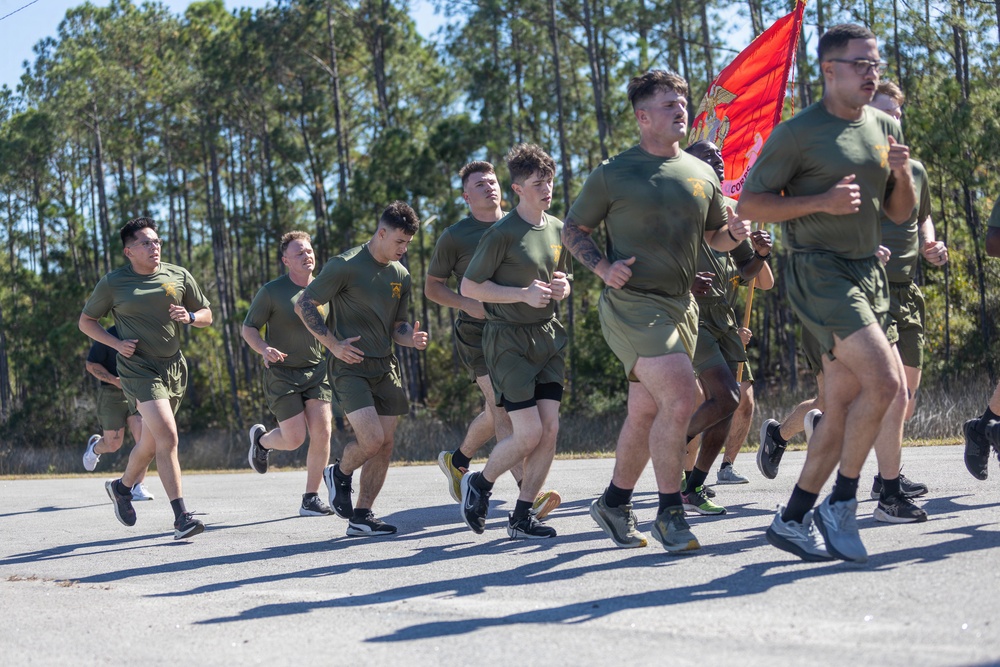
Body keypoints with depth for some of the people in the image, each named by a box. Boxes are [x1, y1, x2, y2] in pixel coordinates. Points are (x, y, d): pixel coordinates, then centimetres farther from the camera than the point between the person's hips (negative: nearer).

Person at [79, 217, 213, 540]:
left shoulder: (178, 276, 6)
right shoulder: (112, 283, -2)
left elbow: (207, 315, 14)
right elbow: (86, 321, 8)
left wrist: (189, 317, -10)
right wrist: (117, 343, -8)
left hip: (174, 367, 5)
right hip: (138, 369, -5)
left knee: (151, 444, 13)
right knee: (167, 436, -20)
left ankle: (122, 487, 42)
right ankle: (181, 516, -20)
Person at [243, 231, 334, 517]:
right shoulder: (272, 291, -9)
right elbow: (248, 328, -4)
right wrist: (264, 349, -23)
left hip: (316, 370, 4)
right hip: (282, 374, -4)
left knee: (322, 432, -9)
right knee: (294, 438, -9)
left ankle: (311, 499, 3)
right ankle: (261, 440, 28)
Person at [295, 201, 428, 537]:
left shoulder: (401, 275, 12)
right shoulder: (346, 266, -10)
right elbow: (304, 304, -7)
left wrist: (411, 338, -3)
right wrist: (333, 344, -14)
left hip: (385, 367, 7)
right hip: (350, 366, -7)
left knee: (385, 445, 3)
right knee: (372, 439, -18)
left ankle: (361, 517, 13)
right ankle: (340, 474, 14)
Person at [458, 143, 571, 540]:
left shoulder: (557, 228, 10)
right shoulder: (502, 233, -12)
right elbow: (468, 287, -10)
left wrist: (562, 288, 0)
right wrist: (524, 293, -18)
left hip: (548, 336, 7)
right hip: (509, 339, -7)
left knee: (550, 429, -1)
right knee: (529, 434, -11)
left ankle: (521, 517, 9)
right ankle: (479, 484, 15)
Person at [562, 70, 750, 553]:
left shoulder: (701, 174, 11)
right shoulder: (613, 174, -2)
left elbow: (714, 234, 21)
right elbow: (573, 230, 5)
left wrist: (736, 233, -3)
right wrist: (603, 267, -12)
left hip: (680, 305, 6)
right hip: (631, 302, -6)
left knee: (646, 413, 13)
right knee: (679, 393, -22)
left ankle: (614, 503, 31)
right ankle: (669, 513, -11)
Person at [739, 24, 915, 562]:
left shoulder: (885, 127, 13)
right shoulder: (799, 133, -8)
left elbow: (900, 214, 18)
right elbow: (749, 204, -7)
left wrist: (903, 174, -3)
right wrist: (822, 201, -18)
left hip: (867, 274, 7)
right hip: (819, 273, -7)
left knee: (841, 409, 5)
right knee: (883, 381, -20)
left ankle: (792, 519, 13)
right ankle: (841, 505, -7)